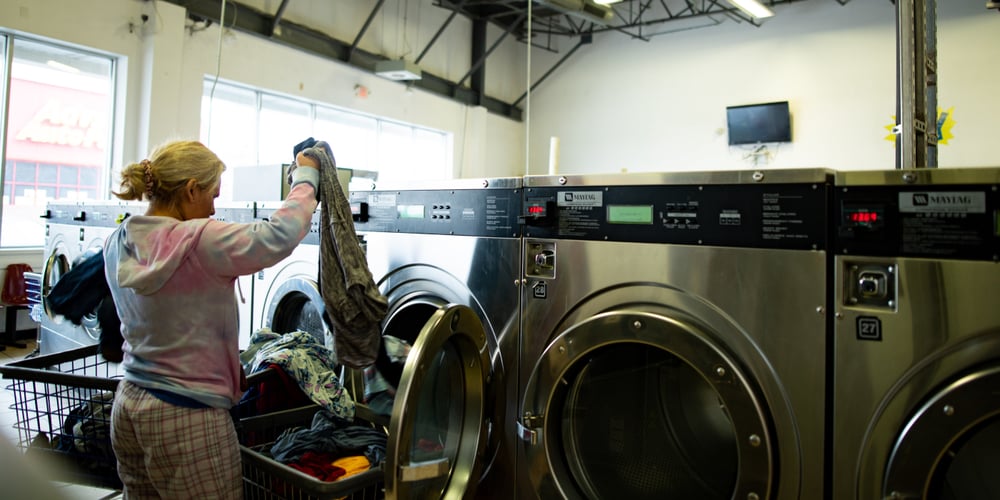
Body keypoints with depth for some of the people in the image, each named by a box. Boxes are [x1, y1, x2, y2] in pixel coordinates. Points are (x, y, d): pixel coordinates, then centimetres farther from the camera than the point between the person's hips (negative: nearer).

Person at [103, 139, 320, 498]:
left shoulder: (119, 244, 3)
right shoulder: (198, 242, -22)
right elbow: (279, 235, -21)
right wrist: (305, 177, -8)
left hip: (129, 406, 9)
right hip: (187, 418, -8)